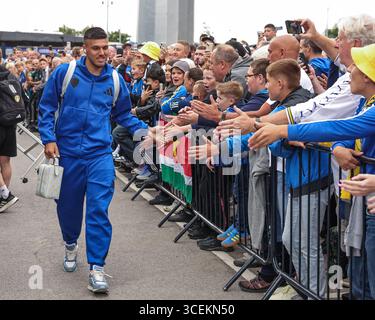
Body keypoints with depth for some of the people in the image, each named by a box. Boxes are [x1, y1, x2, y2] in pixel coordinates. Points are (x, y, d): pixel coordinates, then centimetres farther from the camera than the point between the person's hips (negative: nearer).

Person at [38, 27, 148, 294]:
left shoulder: (115, 80, 3)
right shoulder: (65, 72, -4)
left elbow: (123, 114, 14)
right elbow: (47, 107, 1)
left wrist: (144, 130, 0)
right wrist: (48, 138, -8)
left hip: (100, 154, 0)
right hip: (67, 152, 0)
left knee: (99, 209, -10)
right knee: (68, 205, 15)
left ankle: (97, 268, -4)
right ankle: (71, 245, 44)